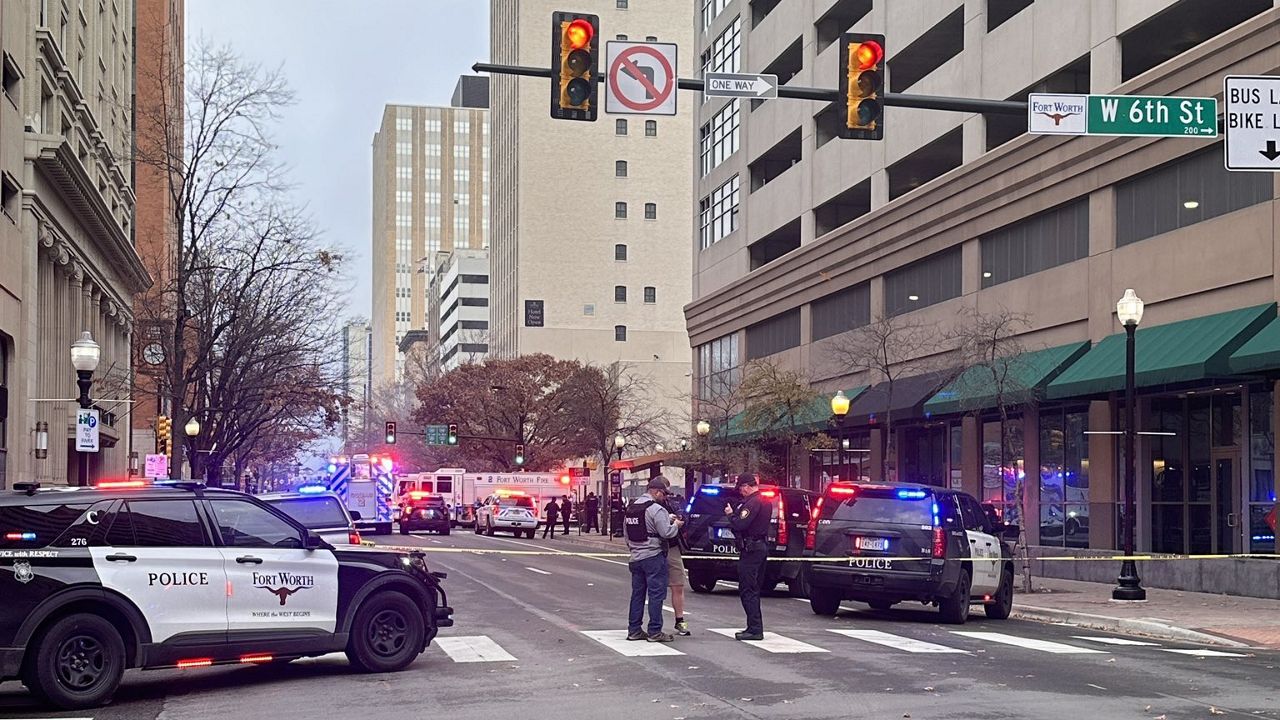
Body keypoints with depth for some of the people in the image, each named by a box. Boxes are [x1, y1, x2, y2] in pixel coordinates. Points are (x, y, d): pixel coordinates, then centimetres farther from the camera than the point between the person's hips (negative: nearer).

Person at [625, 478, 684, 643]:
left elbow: (627, 534, 16)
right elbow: (666, 533, -20)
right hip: (653, 556, -8)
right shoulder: (656, 509, -14)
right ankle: (654, 632, -2)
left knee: (637, 593, 13)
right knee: (656, 594, -2)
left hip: (635, 557, 8)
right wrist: (676, 524, -1)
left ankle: (633, 630, 16)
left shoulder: (630, 508, 11)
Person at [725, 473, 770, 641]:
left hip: (751, 549, -10)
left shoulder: (752, 502, -17)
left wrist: (730, 514, -5)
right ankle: (755, 629, 19)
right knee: (753, 590, 16)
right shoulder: (765, 501, 15)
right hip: (761, 547, 10)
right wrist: (735, 513, 10)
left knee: (747, 590, -7)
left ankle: (755, 629, -9)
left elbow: (740, 525, -23)